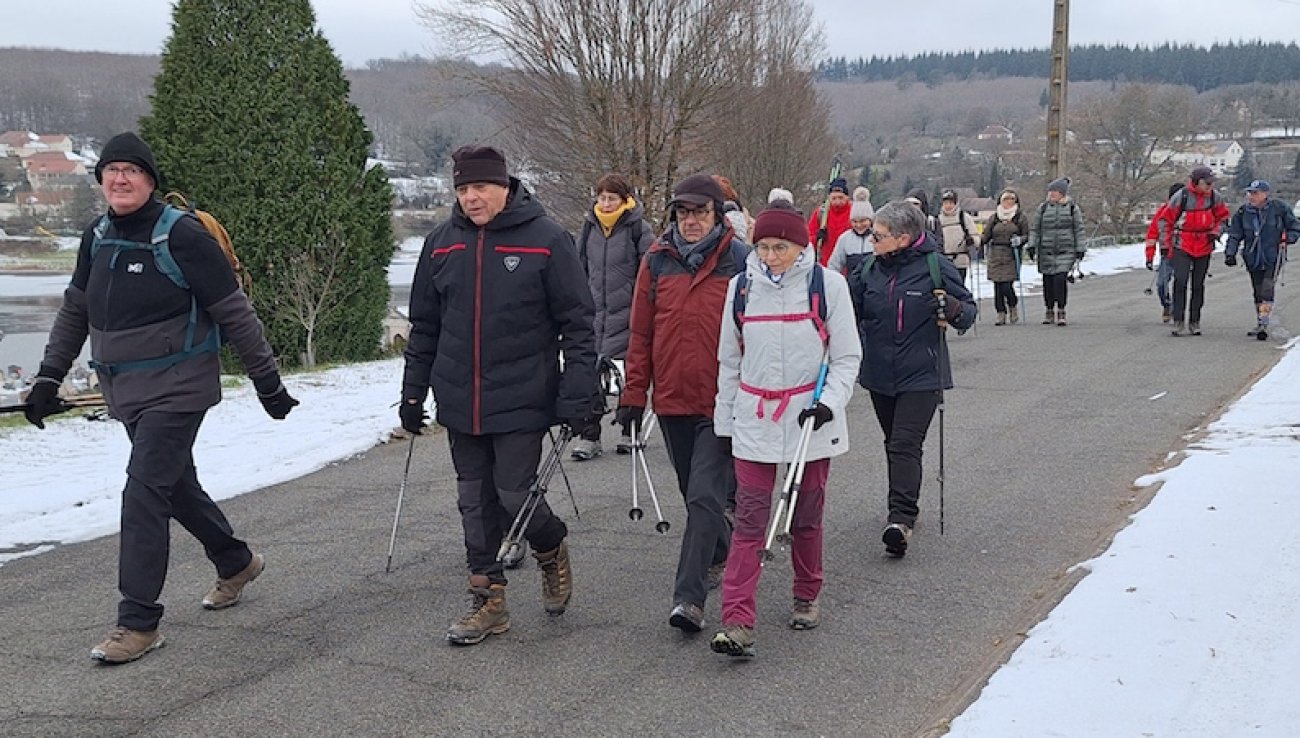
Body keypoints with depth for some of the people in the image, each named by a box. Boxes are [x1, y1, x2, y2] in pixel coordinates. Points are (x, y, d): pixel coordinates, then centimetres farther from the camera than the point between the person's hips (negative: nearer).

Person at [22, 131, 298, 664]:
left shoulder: (181, 235, -14)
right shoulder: (98, 238, 7)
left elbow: (235, 314, -10)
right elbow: (74, 311, 19)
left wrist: (267, 381, -7)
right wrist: (49, 378, 15)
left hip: (176, 388, -8)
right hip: (124, 391, 8)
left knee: (144, 492, -13)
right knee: (175, 484, 19)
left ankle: (139, 622, -6)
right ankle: (236, 562, 42)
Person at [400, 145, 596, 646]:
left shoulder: (546, 240, -6)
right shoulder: (441, 244, 7)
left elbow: (577, 324, -5)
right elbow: (424, 327, 15)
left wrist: (576, 397, -10)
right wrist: (413, 392, 12)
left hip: (522, 401, -4)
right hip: (459, 402, 5)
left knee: (514, 496, -6)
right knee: (475, 503, 8)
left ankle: (552, 552, 26)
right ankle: (488, 601, 21)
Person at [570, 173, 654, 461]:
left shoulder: (638, 228, -4)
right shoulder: (590, 226, 10)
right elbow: (580, 267, 20)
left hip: (626, 312, -3)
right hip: (595, 310, 4)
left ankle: (630, 431, 19)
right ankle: (589, 436, 0)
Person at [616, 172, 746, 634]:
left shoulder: (741, 262, -5)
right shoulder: (657, 262, 5)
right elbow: (641, 333, 8)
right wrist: (634, 393, 6)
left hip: (722, 404, -4)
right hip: (671, 400, 5)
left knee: (705, 497, -11)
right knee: (693, 492, 17)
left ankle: (689, 597, -10)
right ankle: (723, 554, 41)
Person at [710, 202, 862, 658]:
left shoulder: (828, 284, -5)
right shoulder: (741, 286, 3)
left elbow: (847, 356, 0)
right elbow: (729, 360, 11)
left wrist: (829, 402, -15)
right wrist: (724, 422, 11)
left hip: (810, 418, -1)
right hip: (754, 419, 1)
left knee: (806, 517, 12)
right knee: (749, 519, -6)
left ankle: (807, 598, 33)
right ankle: (738, 623, -10)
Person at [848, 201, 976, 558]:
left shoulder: (936, 268, -8)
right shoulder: (869, 269, 4)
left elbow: (969, 309, 0)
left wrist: (954, 310, -22)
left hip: (921, 375, -5)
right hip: (880, 374, 5)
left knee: (906, 444, -14)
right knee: (893, 444, 15)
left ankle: (902, 518, -19)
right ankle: (904, 511, 30)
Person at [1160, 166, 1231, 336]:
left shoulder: (1214, 197, -1)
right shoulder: (1181, 196, -11)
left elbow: (1222, 216, 16)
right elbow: (1166, 219, -2)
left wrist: (1215, 232, -2)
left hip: (1204, 246, 4)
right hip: (1182, 246, -3)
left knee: (1198, 285, 9)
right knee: (1180, 282, -13)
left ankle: (1194, 321, 17)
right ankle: (1178, 321, -10)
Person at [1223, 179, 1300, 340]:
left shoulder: (1279, 208, -4)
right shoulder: (1243, 212, 3)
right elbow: (1234, 236, 5)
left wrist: (1286, 239, -9)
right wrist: (1230, 253, -7)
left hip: (1273, 258, -4)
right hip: (1253, 259, 4)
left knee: (1267, 290, -15)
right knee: (1257, 292, 10)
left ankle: (1263, 324, -17)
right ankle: (1259, 324, 20)